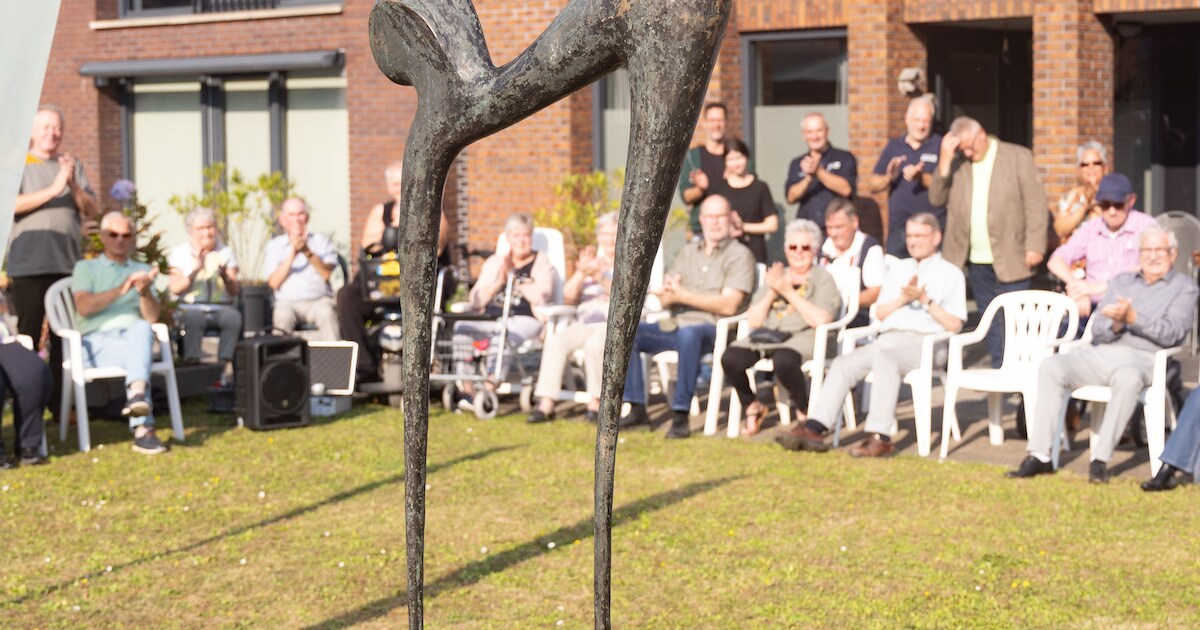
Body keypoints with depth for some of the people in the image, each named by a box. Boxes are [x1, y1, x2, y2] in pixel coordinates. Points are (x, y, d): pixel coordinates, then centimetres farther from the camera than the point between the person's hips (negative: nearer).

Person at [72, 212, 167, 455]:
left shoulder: (143, 270, 25)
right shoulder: (85, 268, 19)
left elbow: (151, 317, 8)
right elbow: (84, 307, -4)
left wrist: (144, 291, -14)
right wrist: (120, 290, -19)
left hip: (135, 336, 2)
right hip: (96, 342, -2)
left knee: (142, 330, -38)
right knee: (138, 356, -36)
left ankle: (136, 395, -58)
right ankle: (143, 429, -46)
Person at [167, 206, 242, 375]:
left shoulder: (225, 252, 15)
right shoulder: (179, 253, 10)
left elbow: (235, 291, 5)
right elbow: (175, 288, -4)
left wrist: (225, 276, -16)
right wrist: (196, 270, -16)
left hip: (221, 308, 2)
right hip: (189, 308, -2)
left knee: (233, 317, -33)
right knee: (194, 318, -37)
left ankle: (226, 364, -33)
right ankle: (192, 364, -39)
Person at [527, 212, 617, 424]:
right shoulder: (591, 261, 23)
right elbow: (568, 297, 12)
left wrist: (599, 277, -23)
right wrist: (581, 272, -5)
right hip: (585, 323, 4)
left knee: (594, 344, -36)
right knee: (556, 341, -26)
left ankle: (596, 402, -23)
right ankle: (546, 404, -31)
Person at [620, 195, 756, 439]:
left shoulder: (740, 255, 3)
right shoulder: (687, 252, 22)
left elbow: (728, 305, -10)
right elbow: (664, 300, 14)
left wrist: (683, 296, -15)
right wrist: (668, 294, -11)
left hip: (713, 329, -6)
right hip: (675, 325, 6)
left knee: (688, 333, -40)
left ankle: (681, 416, -36)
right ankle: (637, 408, -9)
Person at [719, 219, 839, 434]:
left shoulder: (823, 279, 10)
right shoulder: (777, 276, 24)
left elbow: (821, 319, -9)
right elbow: (753, 320, 16)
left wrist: (789, 292, -8)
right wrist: (772, 293, 1)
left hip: (803, 336, -4)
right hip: (767, 335, 5)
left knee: (784, 360, -40)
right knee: (730, 358, -25)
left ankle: (804, 412, -12)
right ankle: (752, 407, 0)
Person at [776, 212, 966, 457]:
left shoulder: (950, 273, 11)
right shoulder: (898, 269, 28)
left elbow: (953, 324, 1)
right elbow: (880, 313, 19)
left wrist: (925, 300, -8)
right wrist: (903, 298, 1)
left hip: (924, 343, -6)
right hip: (887, 341, 6)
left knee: (884, 354, -36)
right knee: (843, 364, -18)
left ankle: (880, 438, -40)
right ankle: (813, 429, -26)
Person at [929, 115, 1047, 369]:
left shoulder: (1018, 157, 0)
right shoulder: (956, 163, 9)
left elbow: (1035, 203, -4)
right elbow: (936, 198, 2)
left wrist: (1035, 246, -12)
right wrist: (945, 160, -9)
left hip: (1009, 258, -4)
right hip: (975, 260, 4)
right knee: (990, 320, 10)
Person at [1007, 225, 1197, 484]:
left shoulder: (1184, 287, 12)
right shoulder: (1121, 281, 24)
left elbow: (1170, 334, -5)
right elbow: (1097, 328, 12)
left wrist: (1133, 318, -19)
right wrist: (1116, 325, -11)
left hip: (1141, 358, -4)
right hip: (1099, 352, 4)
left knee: (1127, 377, -40)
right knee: (1051, 367, -22)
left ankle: (1101, 459, -33)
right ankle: (1039, 456, -25)